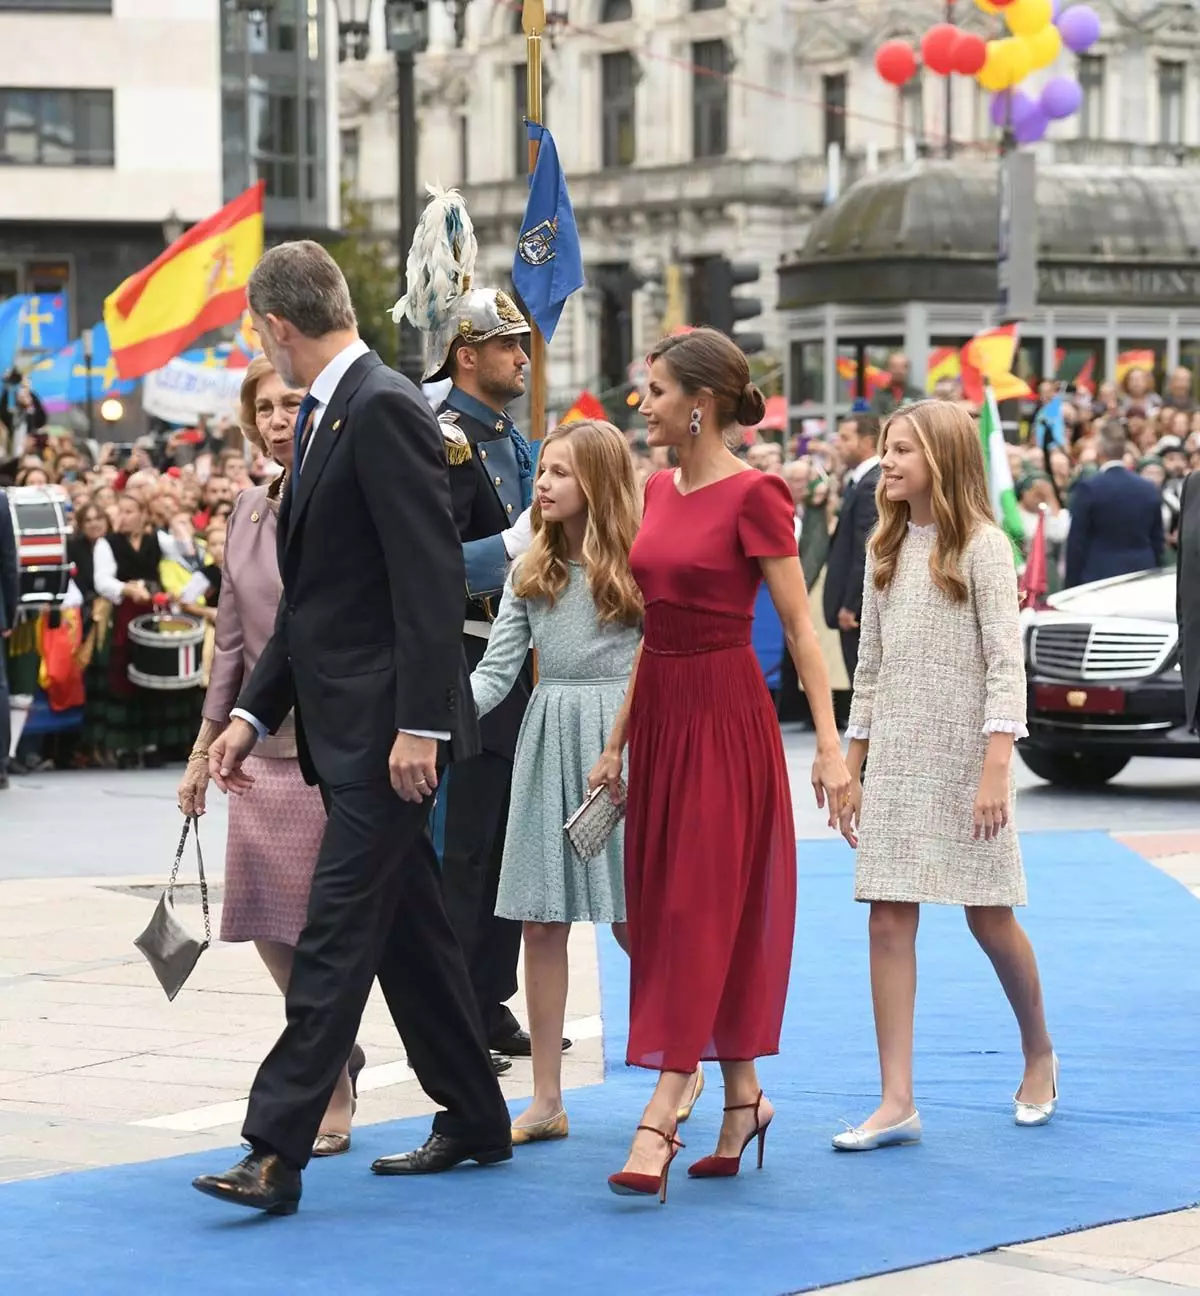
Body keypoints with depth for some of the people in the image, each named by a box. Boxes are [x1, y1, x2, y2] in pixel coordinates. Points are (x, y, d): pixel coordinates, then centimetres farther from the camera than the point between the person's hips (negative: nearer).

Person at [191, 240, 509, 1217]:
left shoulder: (384, 408, -15)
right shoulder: (324, 415, 16)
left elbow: (431, 577, -21)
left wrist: (419, 724, -23)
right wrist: (253, 712, 16)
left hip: (388, 726, -10)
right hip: (345, 727, 10)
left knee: (338, 932, -10)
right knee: (407, 926, 15)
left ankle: (278, 1152, -12)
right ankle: (474, 1119, 25)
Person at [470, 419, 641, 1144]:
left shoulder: (639, 565, -3)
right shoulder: (531, 571, 9)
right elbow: (497, 671, 4)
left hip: (623, 739, -4)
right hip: (549, 744, 4)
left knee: (634, 921, -1)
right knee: (541, 922, 3)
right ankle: (547, 1100, 9)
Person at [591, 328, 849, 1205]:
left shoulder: (752, 495, -12)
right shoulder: (660, 489, 10)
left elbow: (799, 623, -13)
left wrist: (830, 744, -19)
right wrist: (618, 741, 16)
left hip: (724, 712, -8)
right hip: (659, 711, 8)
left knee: (701, 911, -8)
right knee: (664, 910, 10)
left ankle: (660, 1117, -10)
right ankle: (743, 1096, 21)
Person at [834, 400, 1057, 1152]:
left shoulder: (982, 545, -6)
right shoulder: (887, 551, 11)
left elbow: (1005, 663, -11)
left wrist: (995, 770, -19)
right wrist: (851, 770, 13)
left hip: (964, 752, -5)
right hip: (895, 757, 5)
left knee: (989, 918, 3)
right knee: (889, 923, -3)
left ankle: (1039, 1054, 28)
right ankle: (897, 1102, -3)